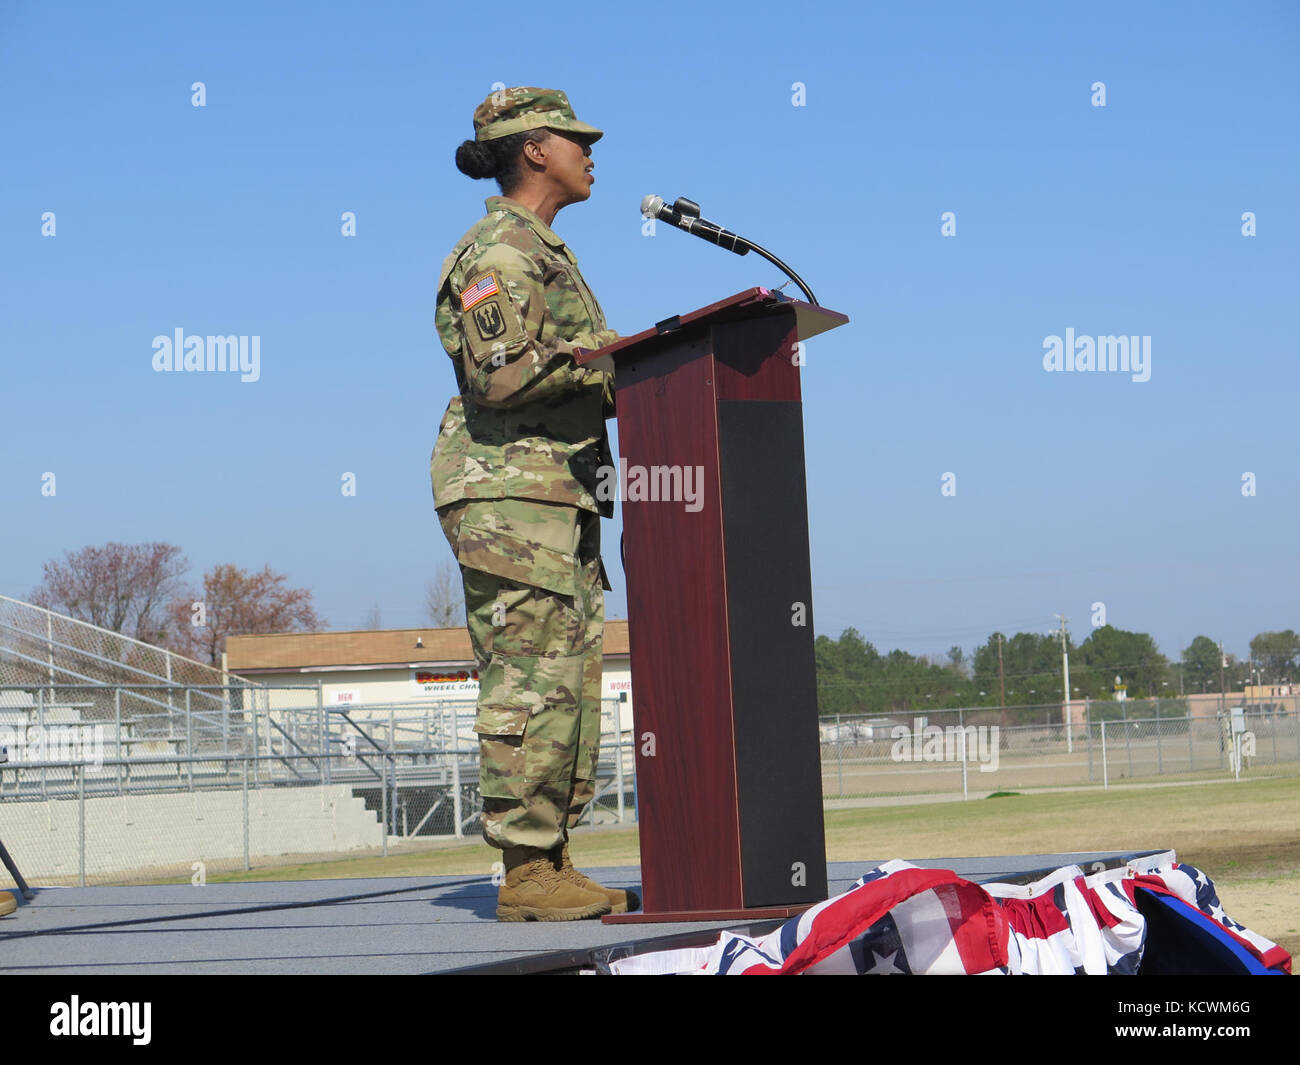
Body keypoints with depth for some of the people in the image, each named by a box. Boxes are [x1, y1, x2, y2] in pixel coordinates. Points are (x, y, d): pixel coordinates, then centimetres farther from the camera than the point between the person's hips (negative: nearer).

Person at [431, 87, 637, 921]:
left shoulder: (546, 252, 23)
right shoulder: (497, 252, -8)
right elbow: (499, 377, -20)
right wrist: (604, 352, -17)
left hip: (560, 494, 10)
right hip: (508, 491, -10)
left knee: (571, 683, 7)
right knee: (530, 683, -11)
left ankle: (553, 866, 10)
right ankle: (527, 873, -8)